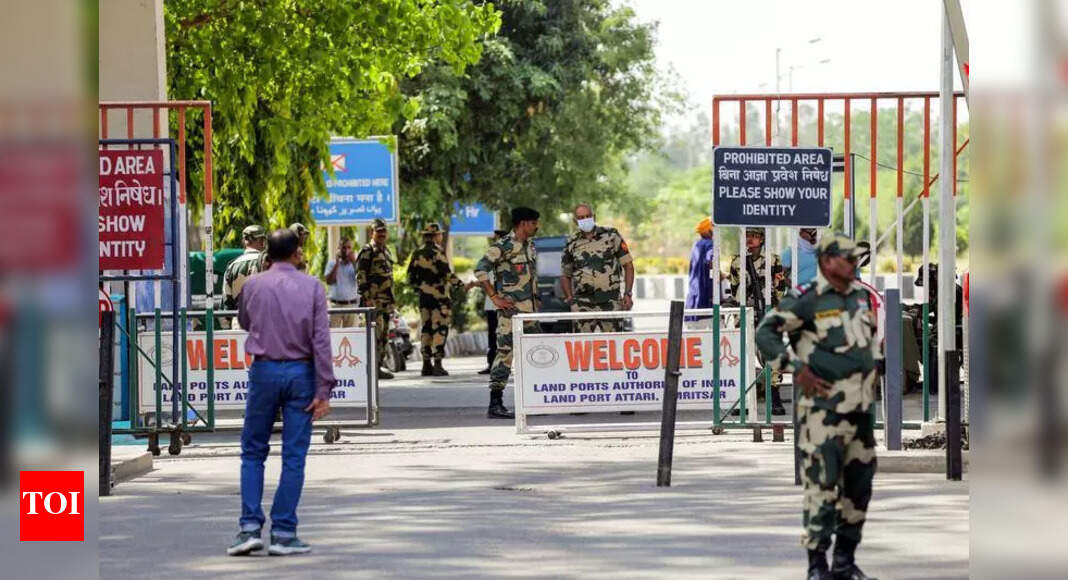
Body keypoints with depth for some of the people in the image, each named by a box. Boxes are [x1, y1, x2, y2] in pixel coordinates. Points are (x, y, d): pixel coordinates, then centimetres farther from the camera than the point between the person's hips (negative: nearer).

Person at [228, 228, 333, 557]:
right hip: (300, 372, -1)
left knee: (253, 452, 11)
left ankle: (250, 527, 0)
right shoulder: (311, 287, -2)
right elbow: (321, 339, -7)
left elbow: (244, 322, 19)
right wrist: (323, 389, -7)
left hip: (264, 370, 1)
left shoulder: (253, 286, 2)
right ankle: (283, 533, 2)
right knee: (294, 456, 3)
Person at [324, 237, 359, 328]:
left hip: (351, 304, 0)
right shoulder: (332, 263, 7)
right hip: (336, 304, 0)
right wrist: (337, 263, -6)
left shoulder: (355, 263, 7)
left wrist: (354, 262, -10)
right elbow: (329, 281, -6)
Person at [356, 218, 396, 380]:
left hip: (387, 300, 9)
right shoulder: (367, 251, -7)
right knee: (376, 334, -14)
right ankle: (374, 368, -16)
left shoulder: (386, 252, 20)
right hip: (374, 299, -9)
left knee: (384, 335, 9)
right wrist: (367, 298, -20)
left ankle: (379, 365, 14)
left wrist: (392, 300, 23)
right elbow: (360, 276, -13)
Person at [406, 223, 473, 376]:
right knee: (440, 329, -5)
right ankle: (437, 365, -10)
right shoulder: (437, 253, -12)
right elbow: (447, 274, -17)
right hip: (439, 296, -7)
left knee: (426, 328, 12)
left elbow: (410, 277, 11)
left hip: (424, 296, 7)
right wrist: (462, 286, -10)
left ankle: (426, 365, 13)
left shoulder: (417, 254, 9)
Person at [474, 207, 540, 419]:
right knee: (505, 354, -10)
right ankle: (495, 405, -10)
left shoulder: (530, 246, 16)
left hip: (530, 310, 9)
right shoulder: (503, 246, -11)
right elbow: (480, 270, -17)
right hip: (511, 310, -9)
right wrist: (495, 298, -18)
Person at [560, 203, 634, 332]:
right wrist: (570, 298, 3)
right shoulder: (572, 243, 10)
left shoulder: (611, 235, 5)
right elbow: (565, 275, 18)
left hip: (610, 302, -1)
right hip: (583, 305, 1)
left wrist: (628, 294, -2)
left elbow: (628, 265, 7)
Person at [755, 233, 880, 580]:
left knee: (859, 483, 11)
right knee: (822, 484, -8)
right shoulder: (807, 300, -12)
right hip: (825, 406, -8)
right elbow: (765, 333, -11)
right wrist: (796, 369, -16)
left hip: (860, 406, 8)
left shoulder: (861, 297, 11)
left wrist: (874, 364, 19)